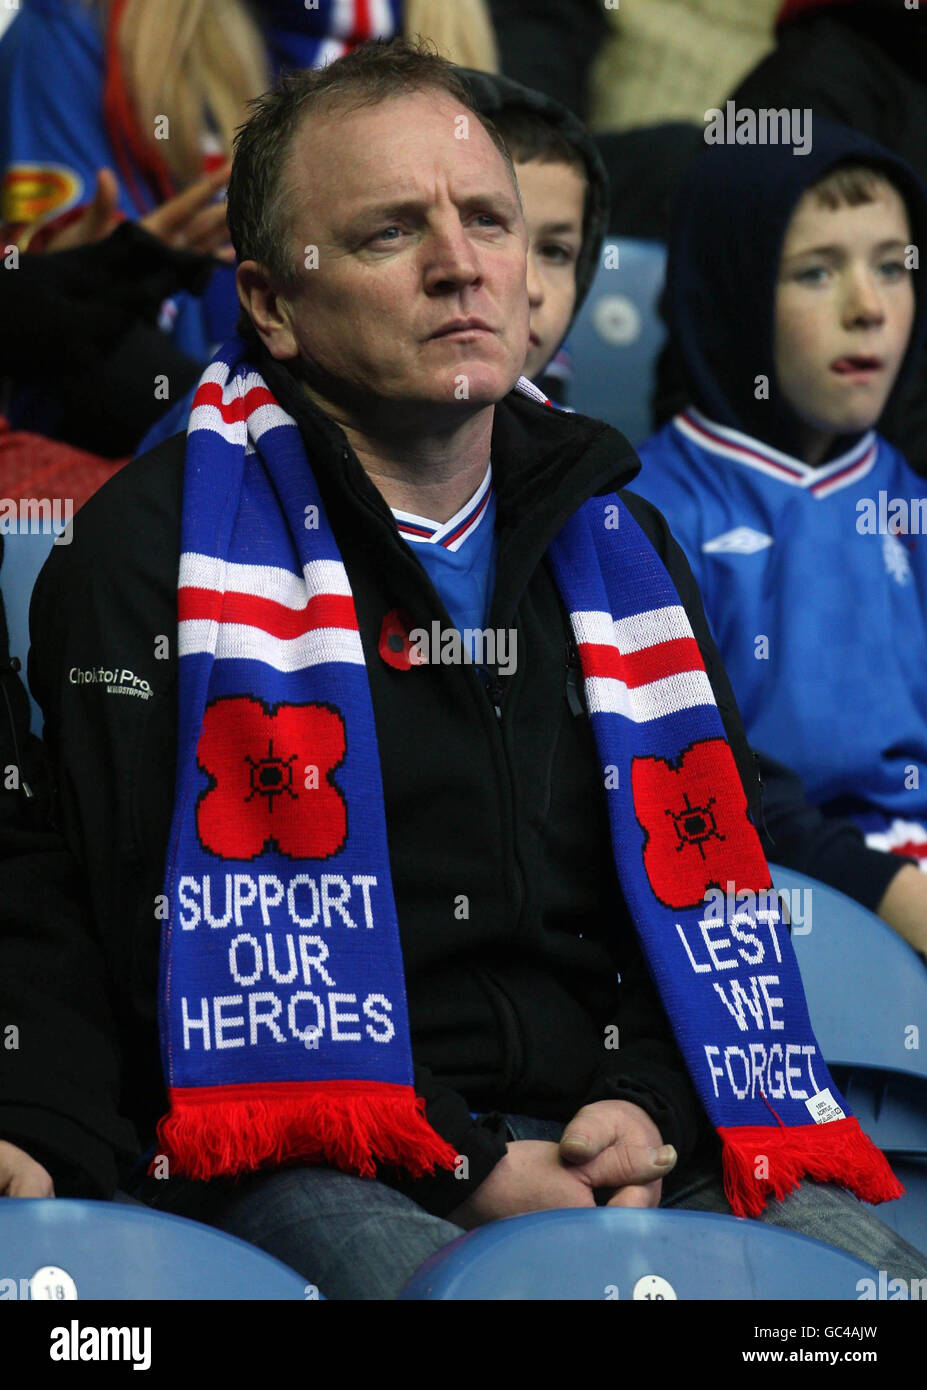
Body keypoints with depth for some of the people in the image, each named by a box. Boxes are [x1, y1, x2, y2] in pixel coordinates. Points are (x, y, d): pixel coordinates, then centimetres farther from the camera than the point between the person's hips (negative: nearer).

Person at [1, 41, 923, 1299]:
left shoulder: (613, 543, 19)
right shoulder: (151, 552, 1)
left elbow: (702, 886, 19)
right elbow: (189, 944, -7)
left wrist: (647, 1111, -3)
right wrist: (462, 1167, -15)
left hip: (609, 1139, 5)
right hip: (322, 1167, -5)